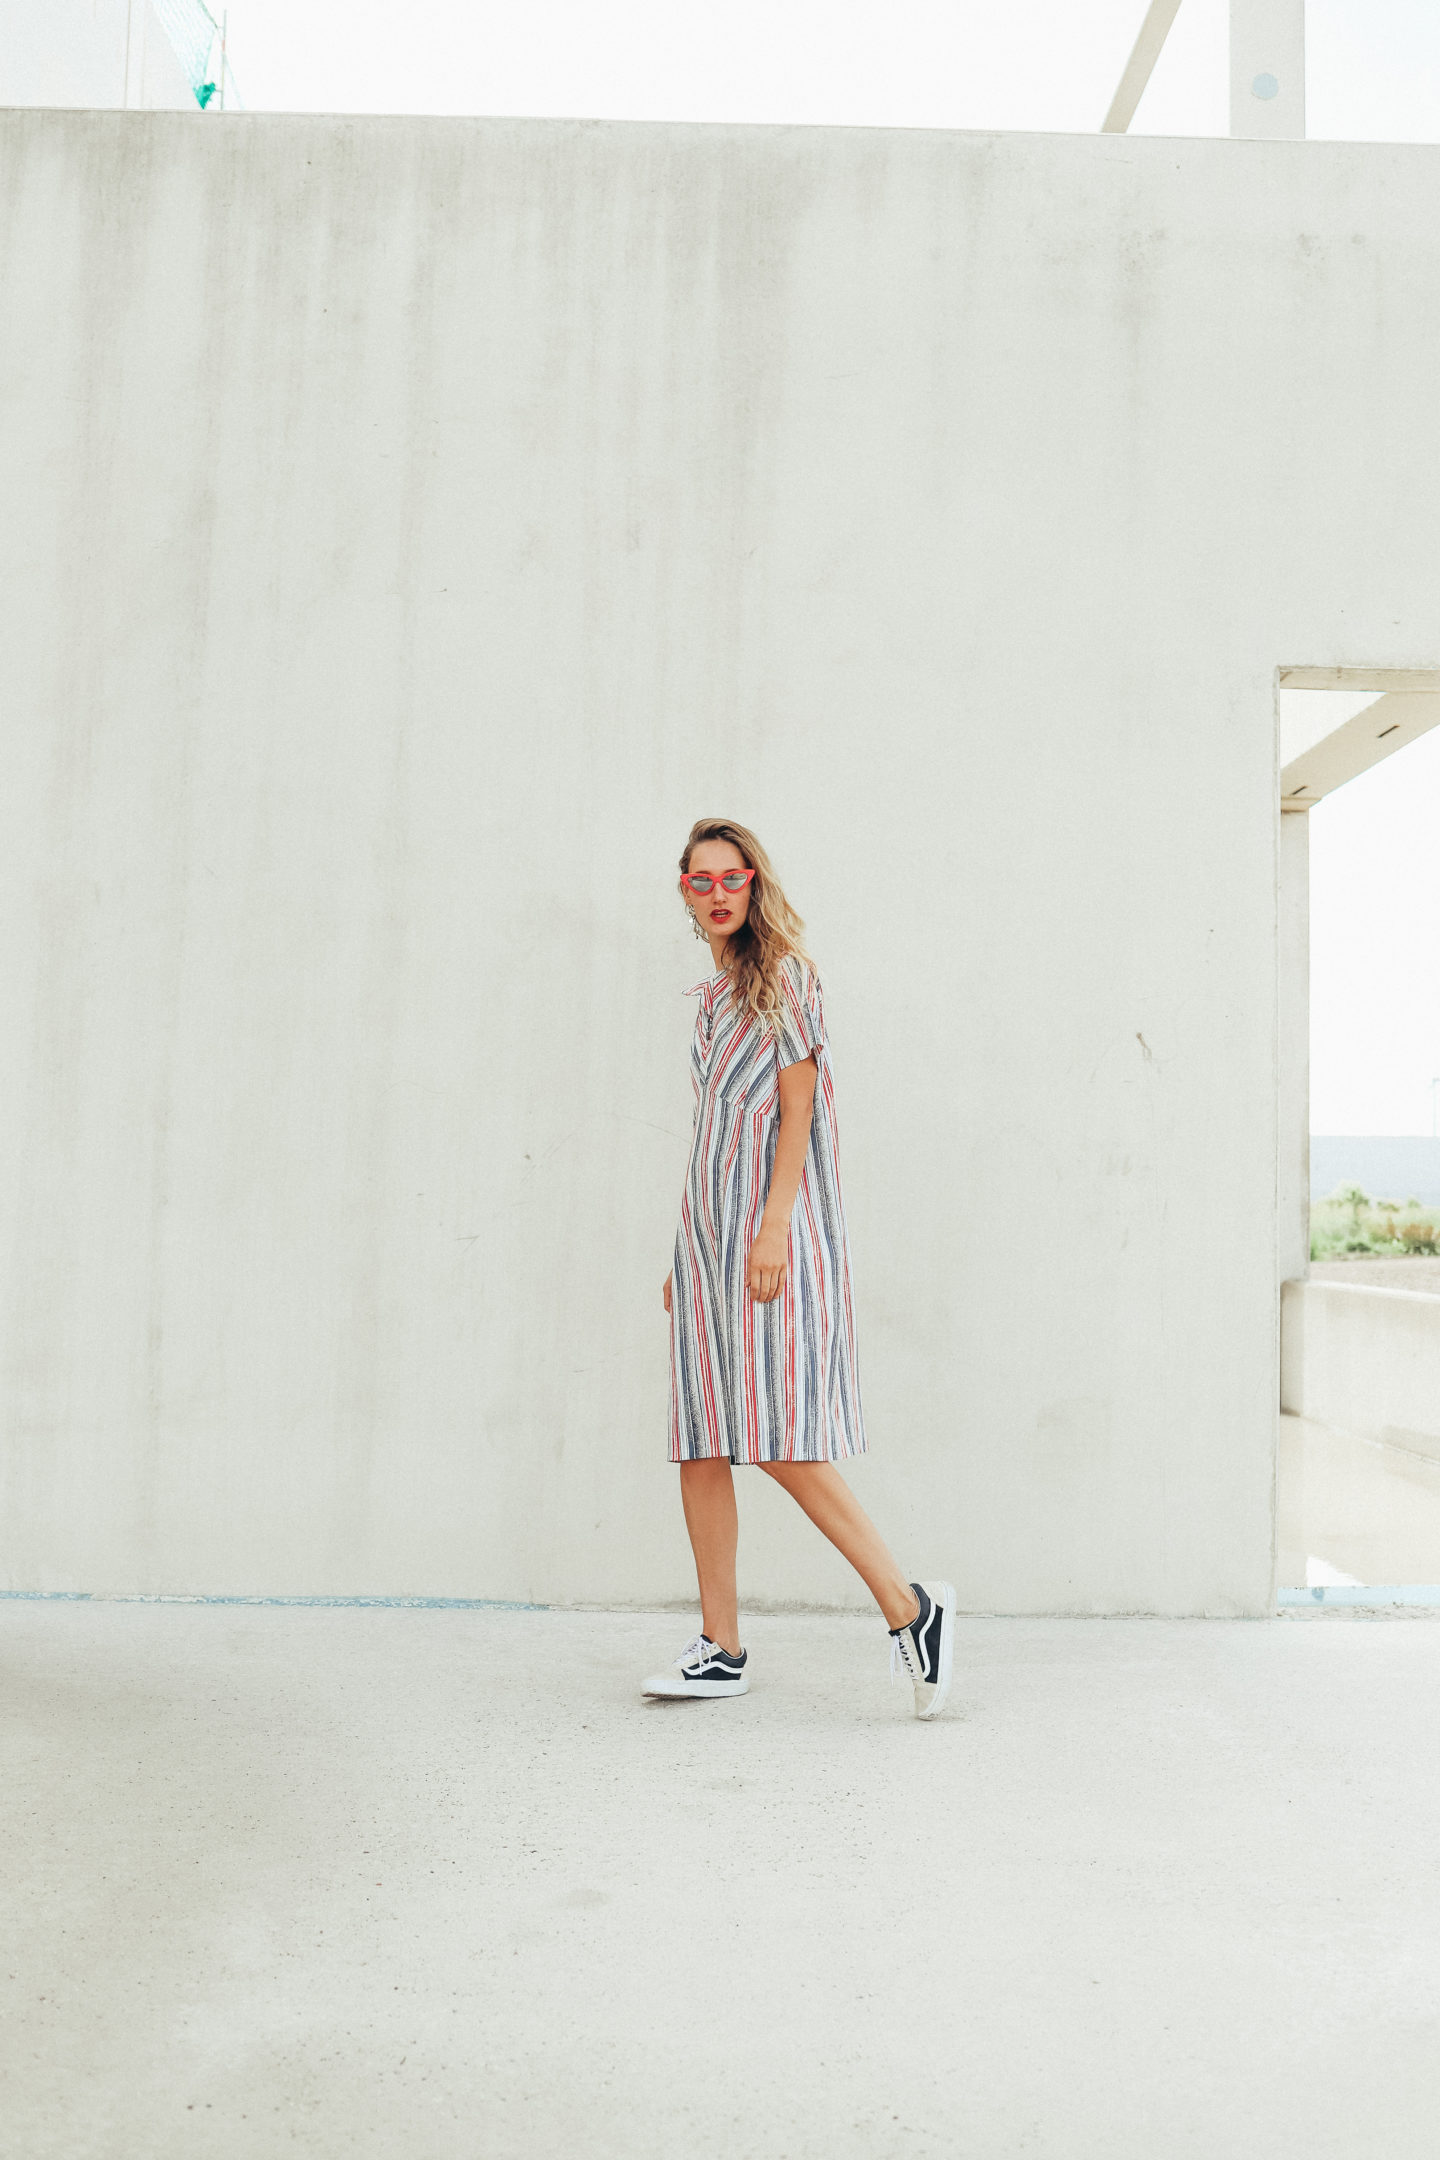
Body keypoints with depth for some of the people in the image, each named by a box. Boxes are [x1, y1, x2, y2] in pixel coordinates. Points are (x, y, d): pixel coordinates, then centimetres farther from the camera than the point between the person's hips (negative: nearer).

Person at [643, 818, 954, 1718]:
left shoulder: (781, 974, -1)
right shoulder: (715, 995, 21)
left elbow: (798, 1104, -9)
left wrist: (771, 1227, -19)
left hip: (772, 1228, -8)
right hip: (710, 1234, 8)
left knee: (782, 1442, -14)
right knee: (700, 1446, 4)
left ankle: (911, 1609, -4)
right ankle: (720, 1649, 9)